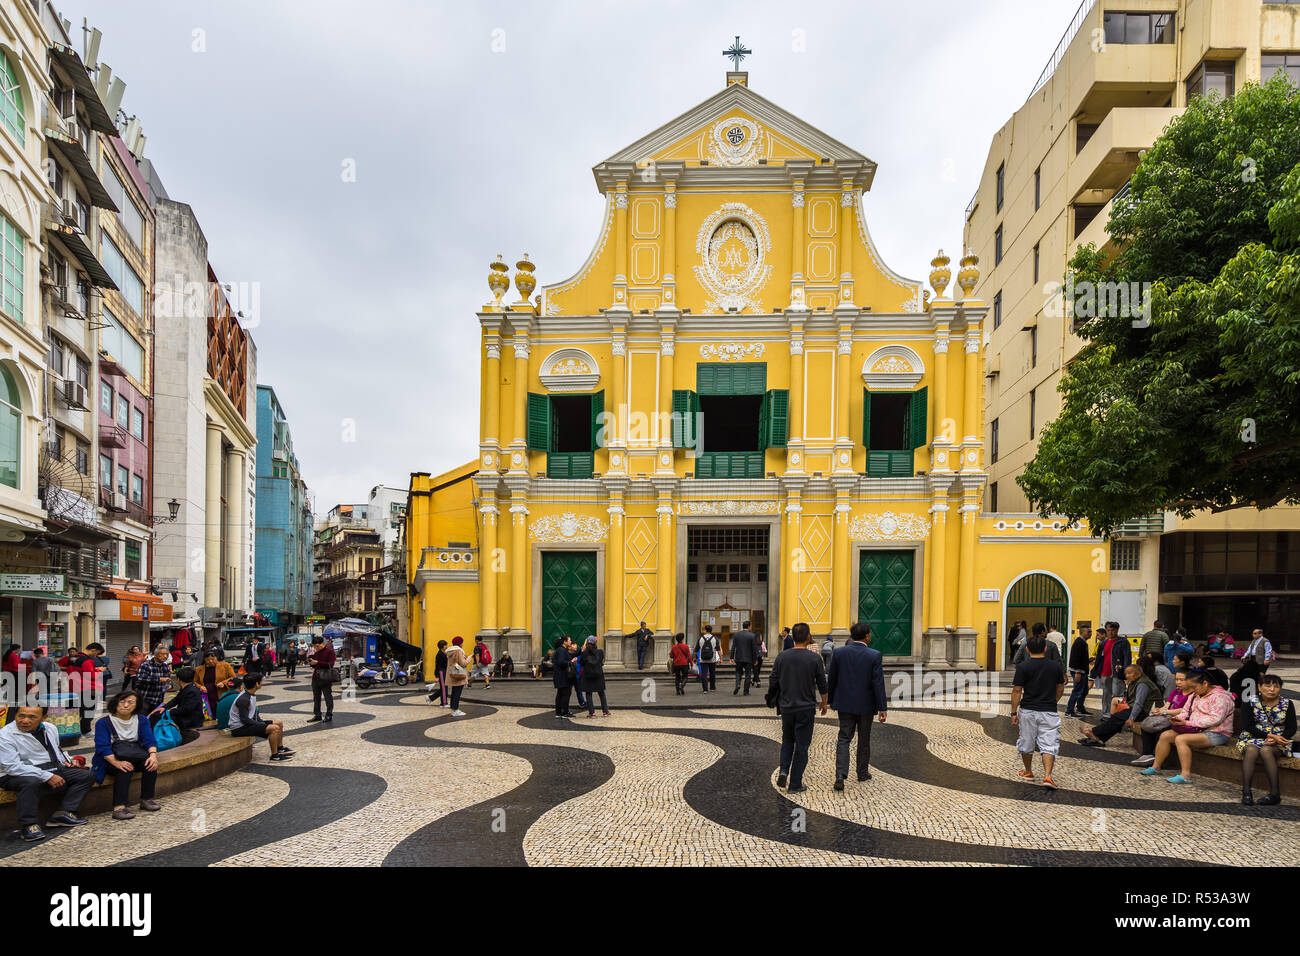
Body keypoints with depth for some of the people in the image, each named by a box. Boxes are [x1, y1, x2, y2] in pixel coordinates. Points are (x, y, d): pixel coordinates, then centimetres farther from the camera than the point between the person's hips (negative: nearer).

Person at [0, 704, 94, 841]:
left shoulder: (50, 728, 7)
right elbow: (13, 767, -23)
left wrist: (65, 760, 7)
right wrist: (47, 777, -27)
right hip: (18, 775, -7)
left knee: (87, 775, -2)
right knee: (30, 782, -40)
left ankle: (62, 813, -10)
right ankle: (28, 825, -25)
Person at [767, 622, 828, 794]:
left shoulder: (782, 656, -4)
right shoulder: (815, 658, -10)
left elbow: (773, 682, 0)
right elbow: (822, 684, -2)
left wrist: (775, 700, 16)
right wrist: (824, 703, 14)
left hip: (786, 706, 3)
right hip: (806, 708, -3)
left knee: (787, 740, 22)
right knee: (801, 745, 6)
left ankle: (783, 770, 3)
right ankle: (795, 784, 9)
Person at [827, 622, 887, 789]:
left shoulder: (839, 652, -5)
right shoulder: (875, 656, -12)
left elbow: (831, 679, 1)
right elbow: (878, 683, -13)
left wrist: (830, 700, 14)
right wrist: (882, 708, -8)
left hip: (845, 704, 2)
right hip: (866, 705, -1)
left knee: (843, 739, 5)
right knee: (864, 741, 15)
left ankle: (840, 776, -9)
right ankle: (862, 774, 28)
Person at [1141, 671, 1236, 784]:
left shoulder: (1219, 696, -13)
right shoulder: (1194, 695, 16)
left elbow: (1215, 719, -25)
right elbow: (1185, 712, 21)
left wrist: (1189, 723, -24)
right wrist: (1177, 718, -5)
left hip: (1216, 734, -9)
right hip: (1195, 730, 9)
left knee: (1181, 739, -29)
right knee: (1165, 735, -5)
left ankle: (1186, 774, -30)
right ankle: (1156, 767, 0)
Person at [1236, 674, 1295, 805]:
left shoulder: (1287, 704, 3)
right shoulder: (1252, 703, 1)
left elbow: (1292, 728, -1)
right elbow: (1249, 727, -4)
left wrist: (1275, 739, -18)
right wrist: (1268, 736, -20)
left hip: (1278, 741, -1)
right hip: (1254, 738, 1)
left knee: (1265, 750, -34)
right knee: (1251, 750, -33)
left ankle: (1275, 793, -32)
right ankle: (1246, 791, -35)